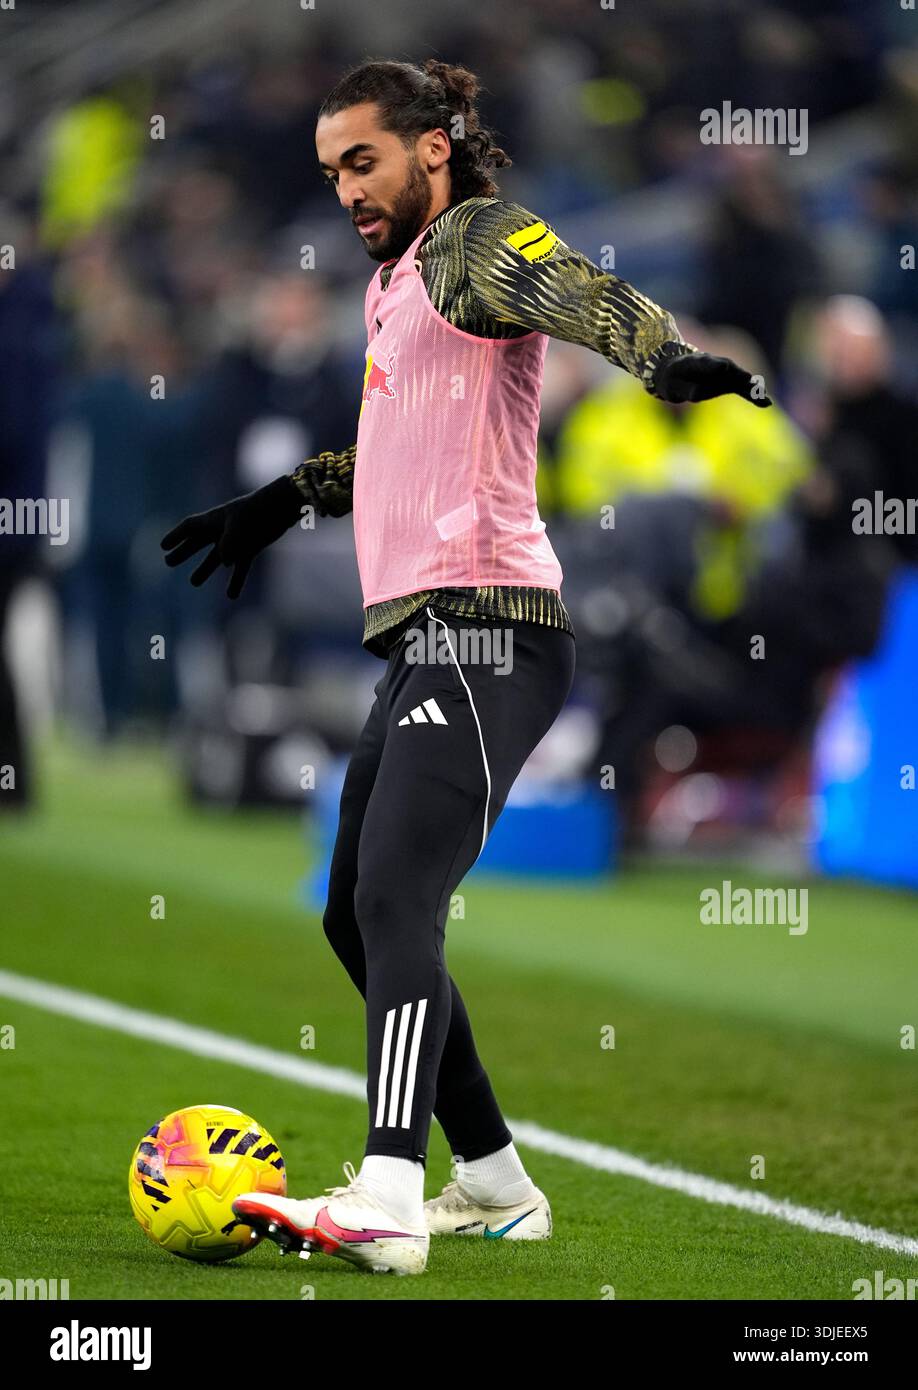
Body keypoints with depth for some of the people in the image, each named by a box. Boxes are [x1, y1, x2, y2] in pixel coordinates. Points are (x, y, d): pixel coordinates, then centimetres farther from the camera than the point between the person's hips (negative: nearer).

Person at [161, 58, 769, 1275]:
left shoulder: (475, 240, -5)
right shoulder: (397, 283, 24)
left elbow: (577, 290, -27)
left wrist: (665, 355, -47)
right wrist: (283, 500, 47)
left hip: (481, 630, -10)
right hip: (425, 643, 10)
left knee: (396, 901, -23)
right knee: (356, 918, 14)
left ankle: (387, 1199, -34)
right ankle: (493, 1184, 22)